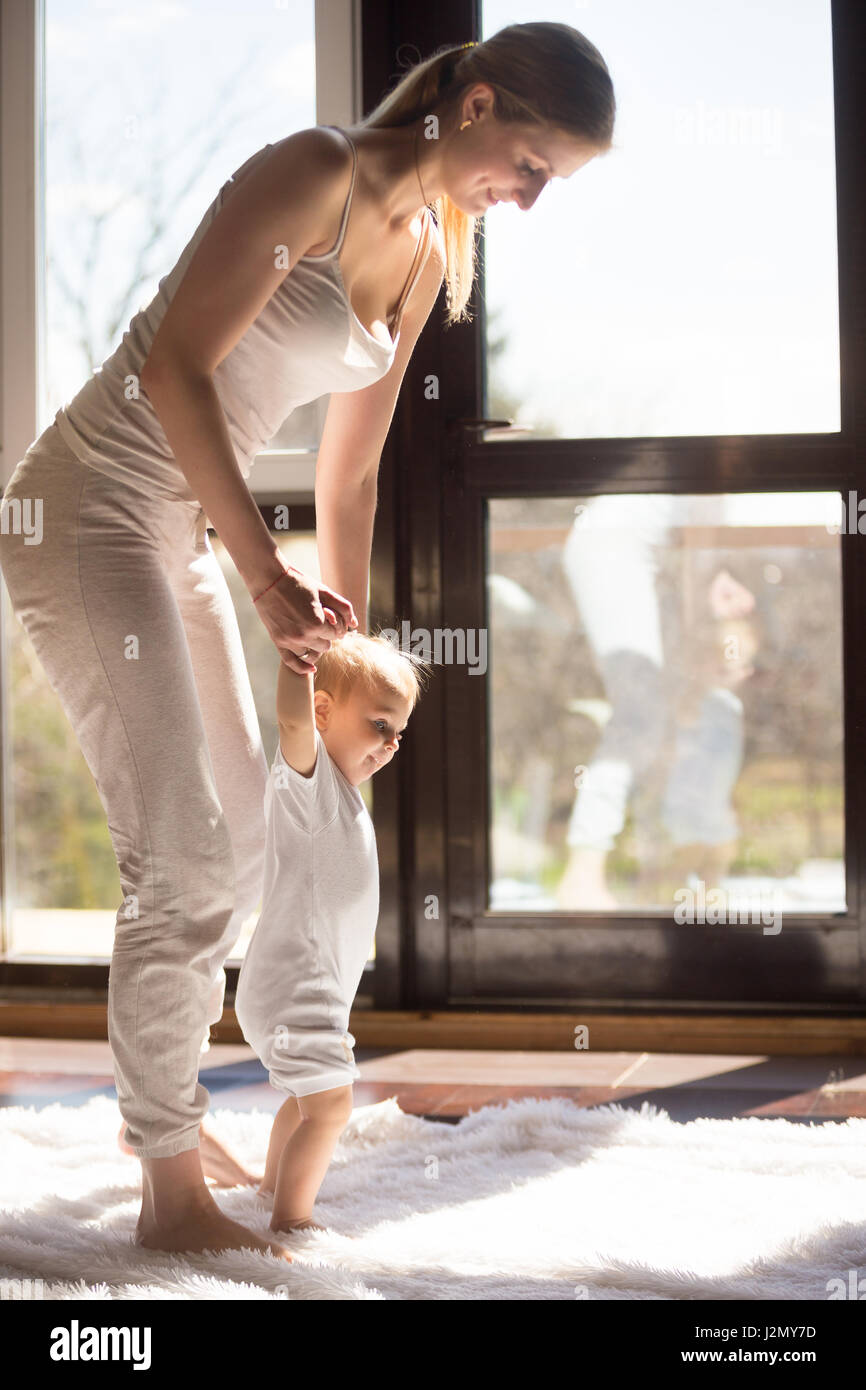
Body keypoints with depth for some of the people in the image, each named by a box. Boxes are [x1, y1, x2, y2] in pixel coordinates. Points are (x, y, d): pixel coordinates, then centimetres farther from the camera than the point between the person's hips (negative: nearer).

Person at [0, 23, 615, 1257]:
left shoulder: (429, 256, 9)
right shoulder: (318, 173, -16)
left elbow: (350, 473, 15)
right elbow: (177, 367, -22)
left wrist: (343, 653, 17)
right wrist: (263, 569, -25)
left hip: (177, 539, 9)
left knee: (244, 839, 16)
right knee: (185, 860, -10)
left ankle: (165, 1106, 33)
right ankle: (173, 1192, 0)